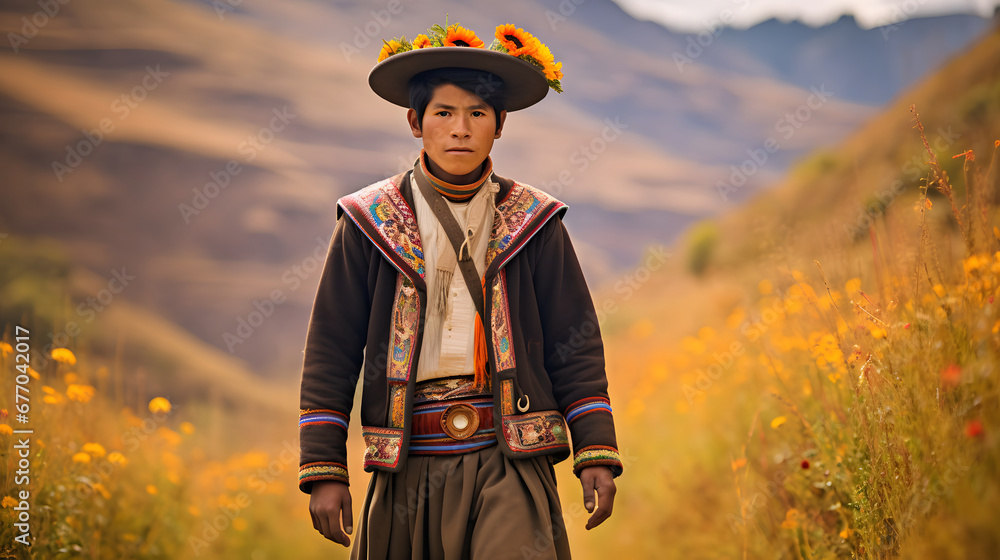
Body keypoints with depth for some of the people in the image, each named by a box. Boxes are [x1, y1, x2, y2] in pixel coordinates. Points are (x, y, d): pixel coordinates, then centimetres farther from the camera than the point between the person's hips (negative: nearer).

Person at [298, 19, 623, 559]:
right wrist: (324, 472, -2)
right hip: (409, 469, 1)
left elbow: (575, 348, 7)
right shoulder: (368, 224, 4)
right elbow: (330, 353, 3)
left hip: (510, 460, -1)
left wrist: (596, 455, -1)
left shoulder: (534, 224, 6)